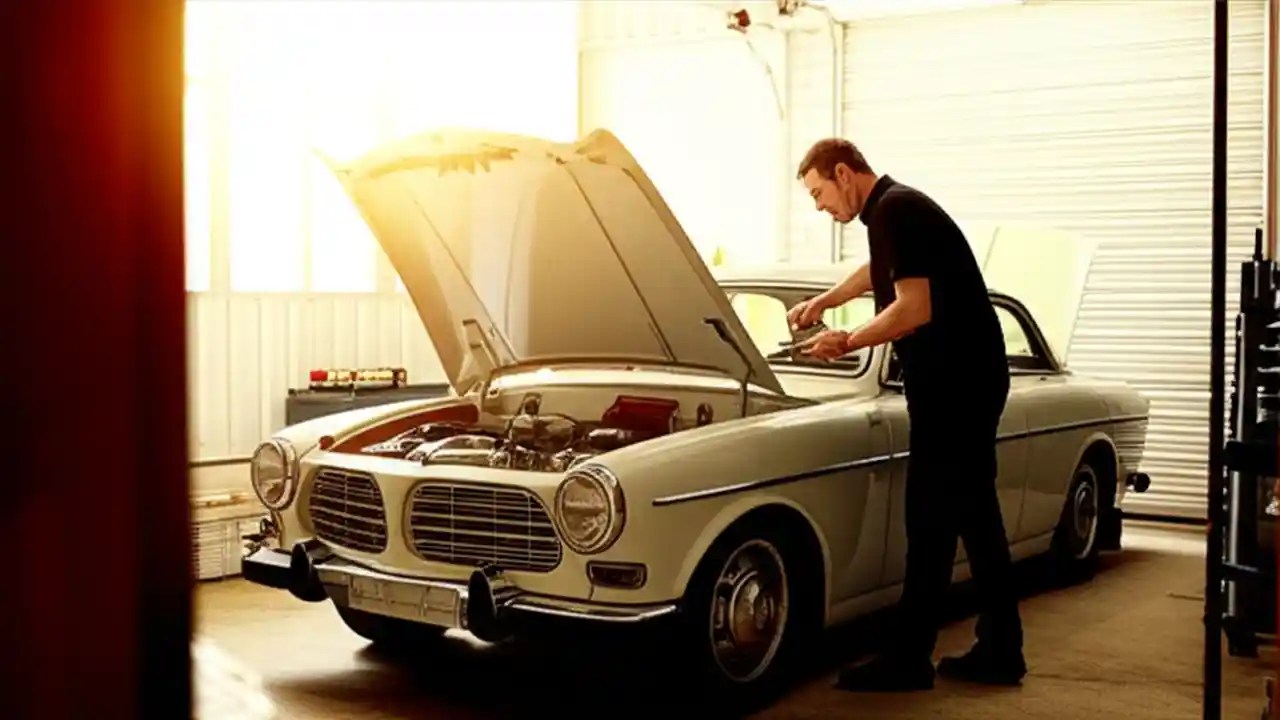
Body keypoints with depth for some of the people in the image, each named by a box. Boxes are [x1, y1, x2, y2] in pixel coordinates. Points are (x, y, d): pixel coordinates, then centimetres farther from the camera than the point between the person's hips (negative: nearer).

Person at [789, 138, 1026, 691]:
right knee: (974, 514, 12)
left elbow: (915, 308, -21)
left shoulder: (893, 211, -13)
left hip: (953, 381, -10)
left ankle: (910, 659, 1)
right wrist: (821, 303, 40)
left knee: (932, 519, -6)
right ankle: (1000, 651, 19)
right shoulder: (897, 208, 17)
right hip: (970, 376, 10)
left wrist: (848, 343, -9)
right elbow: (878, 272, 39)